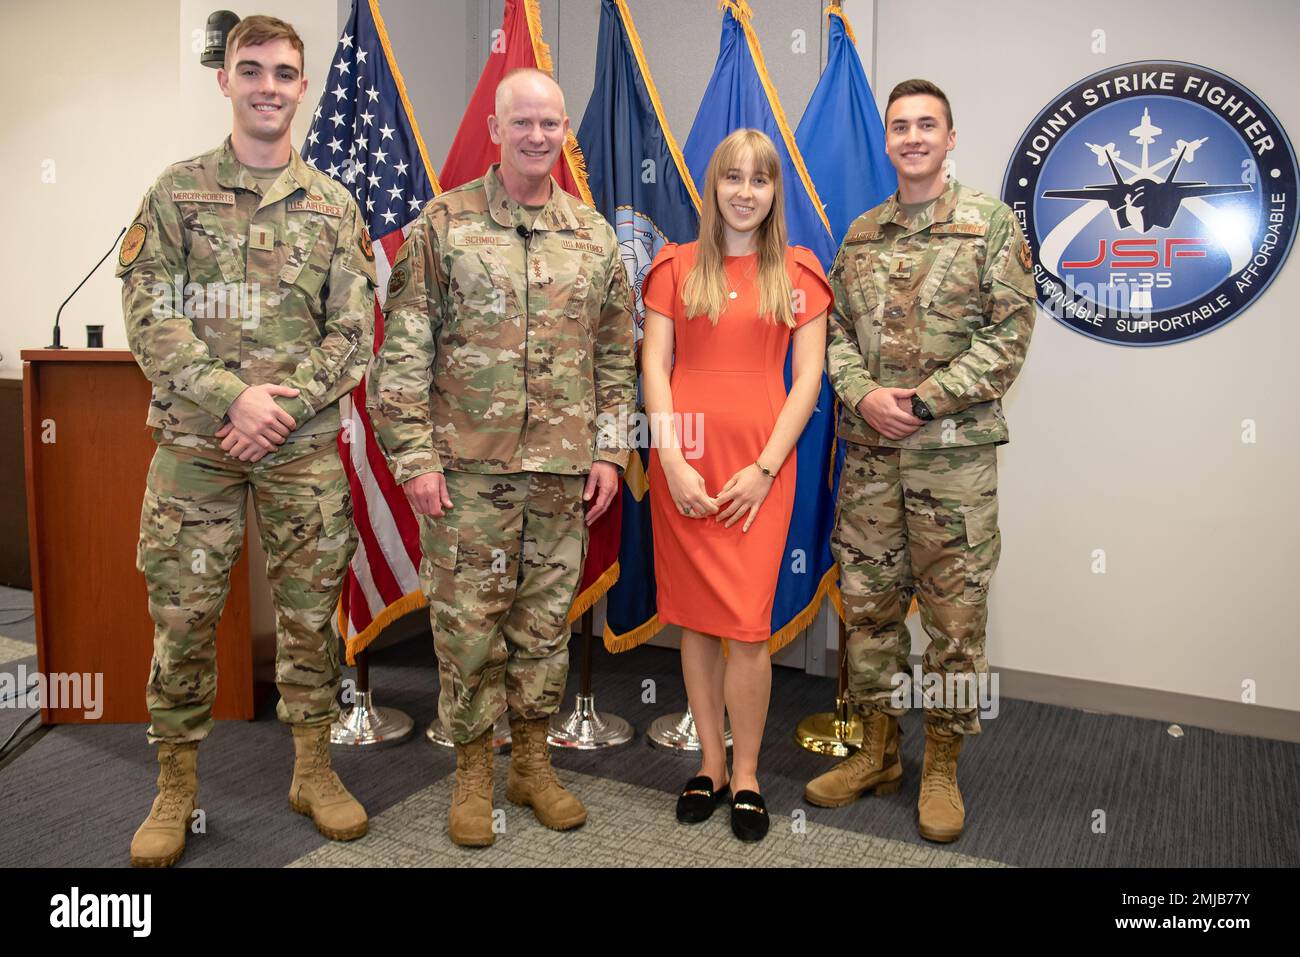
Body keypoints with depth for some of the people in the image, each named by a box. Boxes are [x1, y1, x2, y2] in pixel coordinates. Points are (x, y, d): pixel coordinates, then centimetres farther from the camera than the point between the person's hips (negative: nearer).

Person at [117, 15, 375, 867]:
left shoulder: (334, 205, 8)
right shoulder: (177, 192, 5)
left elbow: (356, 332, 1)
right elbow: (149, 317, -3)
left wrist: (282, 406, -11)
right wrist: (234, 395, -16)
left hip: (305, 447, 1)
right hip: (193, 443, 0)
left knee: (311, 608, 8)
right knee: (184, 614, 4)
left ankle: (314, 770, 24)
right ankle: (177, 787, 21)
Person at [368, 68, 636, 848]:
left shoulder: (594, 236, 10)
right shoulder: (444, 223, 0)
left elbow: (616, 355, 12)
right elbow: (404, 348, -3)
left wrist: (610, 452, 5)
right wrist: (414, 455, -9)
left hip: (564, 469, 3)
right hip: (467, 465, -2)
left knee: (547, 620, 11)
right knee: (467, 622, 4)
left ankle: (533, 762, 27)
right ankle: (474, 773, 22)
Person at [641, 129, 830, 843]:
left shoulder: (798, 273, 8)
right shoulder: (677, 267, 9)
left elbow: (808, 378, 2)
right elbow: (654, 365, 3)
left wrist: (764, 467, -8)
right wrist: (673, 460, -9)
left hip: (760, 462, -1)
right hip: (683, 460, 1)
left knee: (747, 623, -4)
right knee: (696, 619, 6)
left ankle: (746, 777, 13)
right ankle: (710, 764, 21)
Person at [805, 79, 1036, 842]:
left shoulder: (992, 224, 0)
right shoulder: (860, 234, 13)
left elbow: (1009, 335, -7)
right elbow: (836, 332, 10)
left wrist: (924, 400, -15)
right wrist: (865, 395, -9)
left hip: (954, 453, -4)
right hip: (867, 455, 4)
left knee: (956, 615, 3)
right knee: (869, 604, 10)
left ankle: (943, 768, 20)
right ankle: (878, 754, 26)